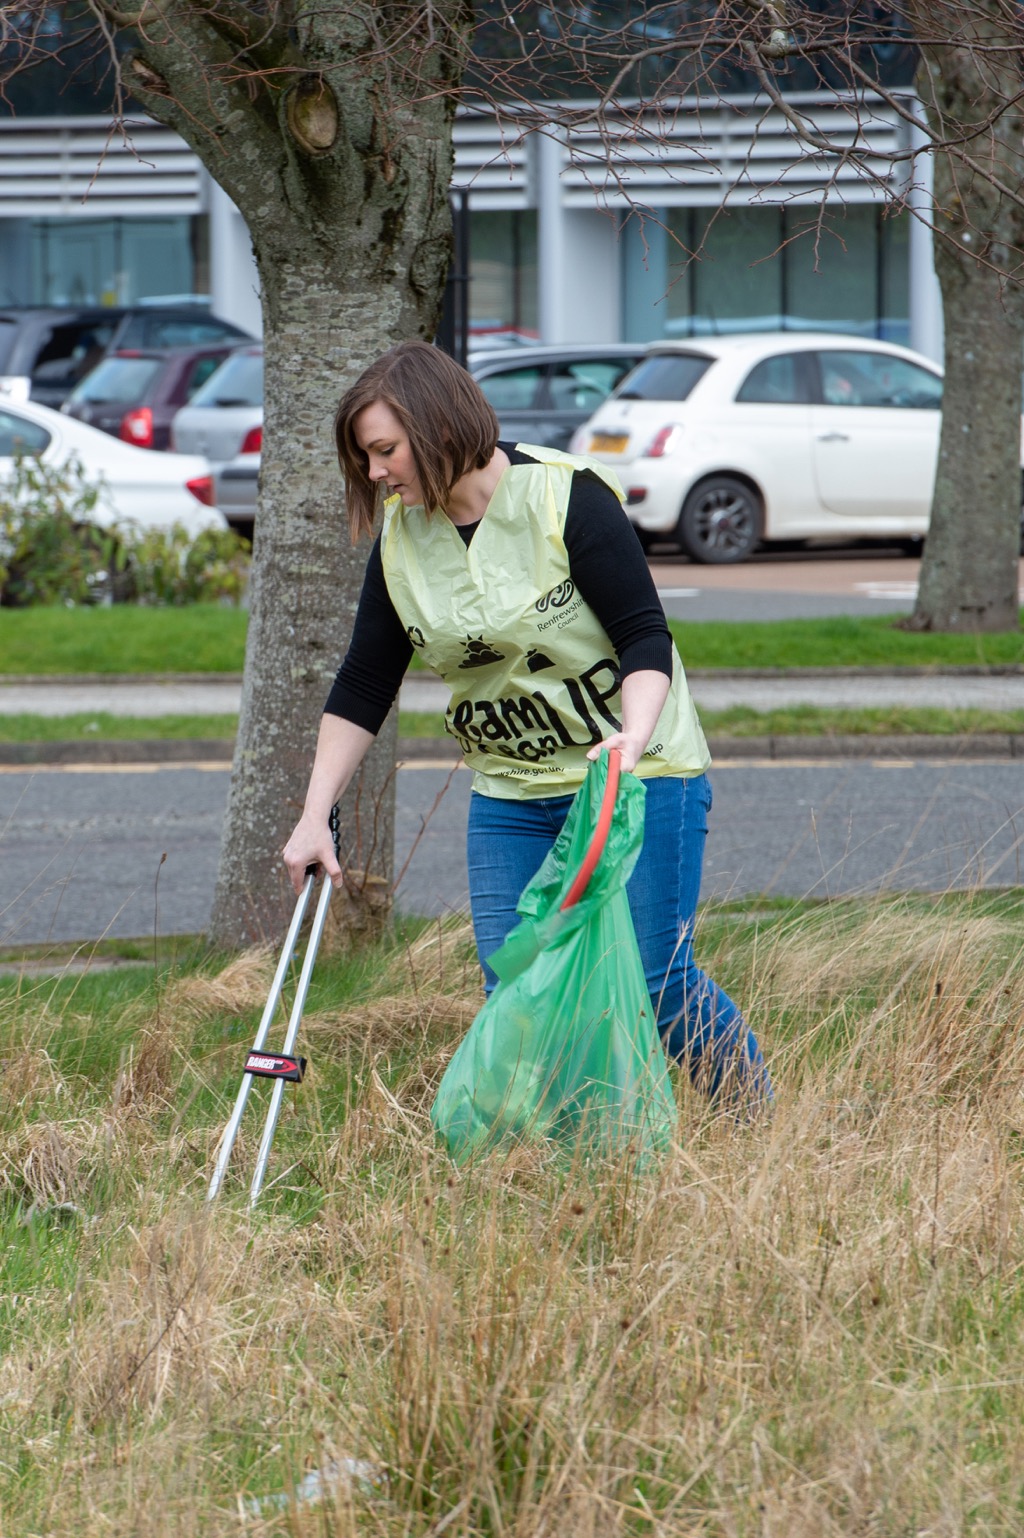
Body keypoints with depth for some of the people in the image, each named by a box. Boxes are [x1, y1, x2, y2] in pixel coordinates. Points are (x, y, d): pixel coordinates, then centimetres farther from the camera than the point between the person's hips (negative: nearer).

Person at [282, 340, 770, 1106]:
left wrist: (633, 739, -33)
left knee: (654, 979, -7)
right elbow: (363, 687, 9)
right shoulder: (400, 539, 1)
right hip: (510, 797, 5)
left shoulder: (567, 498, -15)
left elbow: (645, 637, -16)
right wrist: (316, 816, 4)